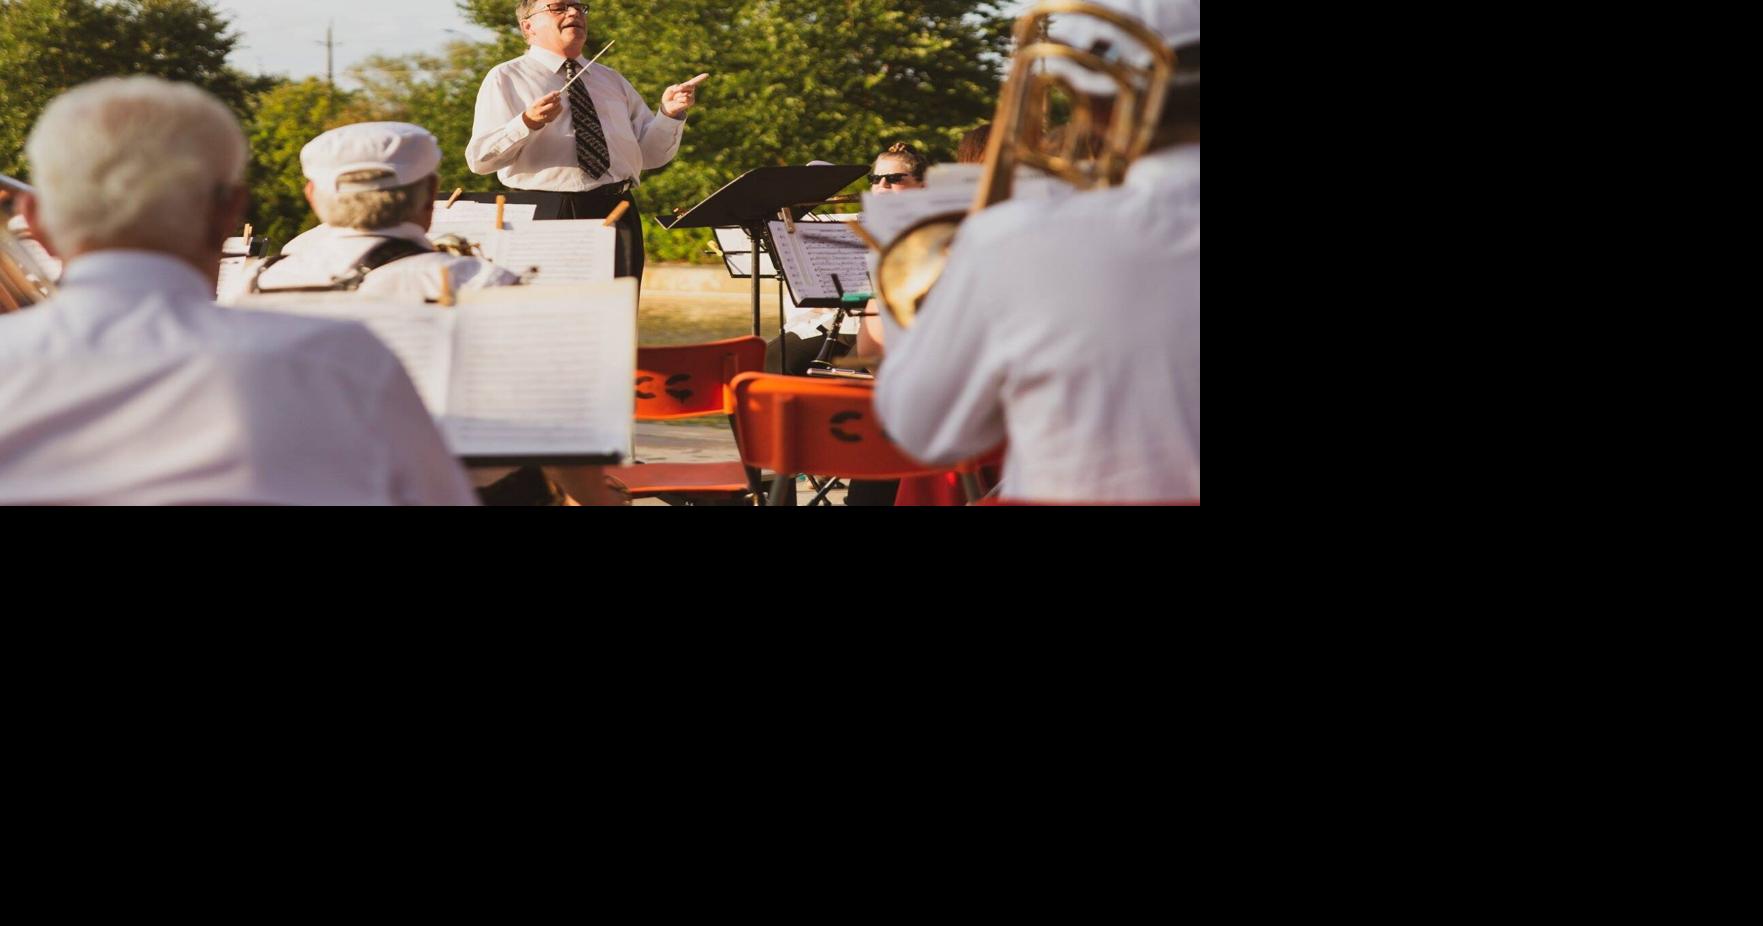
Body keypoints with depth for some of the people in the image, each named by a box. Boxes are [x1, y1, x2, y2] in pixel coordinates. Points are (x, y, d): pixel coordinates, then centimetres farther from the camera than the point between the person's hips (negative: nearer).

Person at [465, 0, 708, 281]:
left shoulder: (612, 81, 23)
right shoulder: (506, 79, 6)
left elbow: (650, 153, 18)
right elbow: (479, 158, -5)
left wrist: (670, 114, 0)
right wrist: (527, 123, -21)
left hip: (617, 215, 4)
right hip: (545, 217, -4)